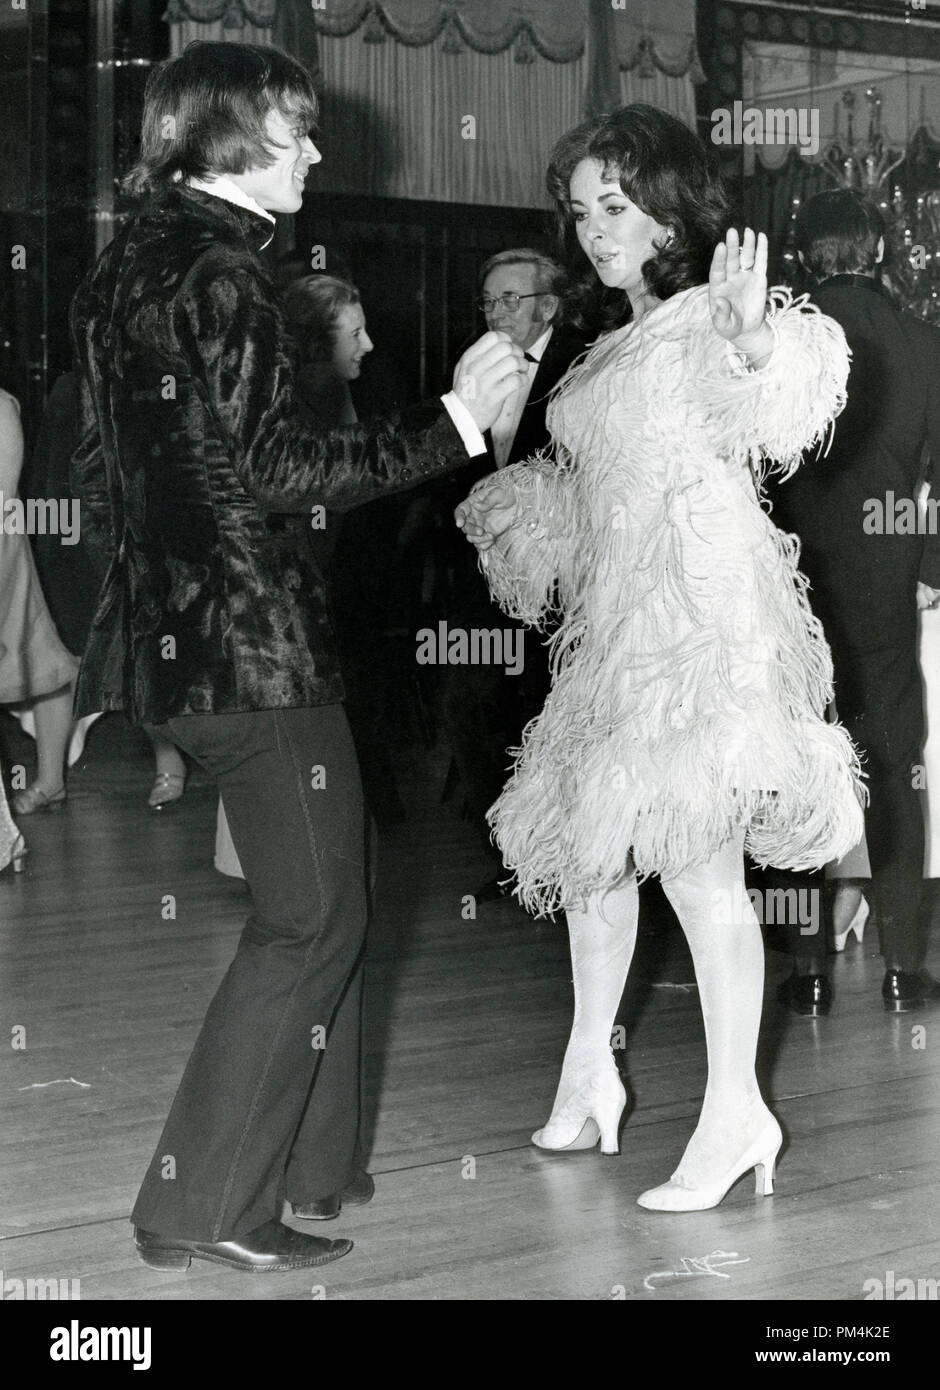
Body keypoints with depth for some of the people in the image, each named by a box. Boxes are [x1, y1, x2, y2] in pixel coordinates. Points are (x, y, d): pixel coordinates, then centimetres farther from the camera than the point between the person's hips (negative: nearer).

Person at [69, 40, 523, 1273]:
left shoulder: (122, 269, 15)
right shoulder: (220, 271, -14)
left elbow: (100, 468, 18)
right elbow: (277, 469, -19)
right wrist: (451, 422, -15)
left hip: (170, 638, 10)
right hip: (256, 640, -10)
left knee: (320, 902, 19)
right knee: (310, 920, -2)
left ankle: (314, 1161, 27)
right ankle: (199, 1206, 2)